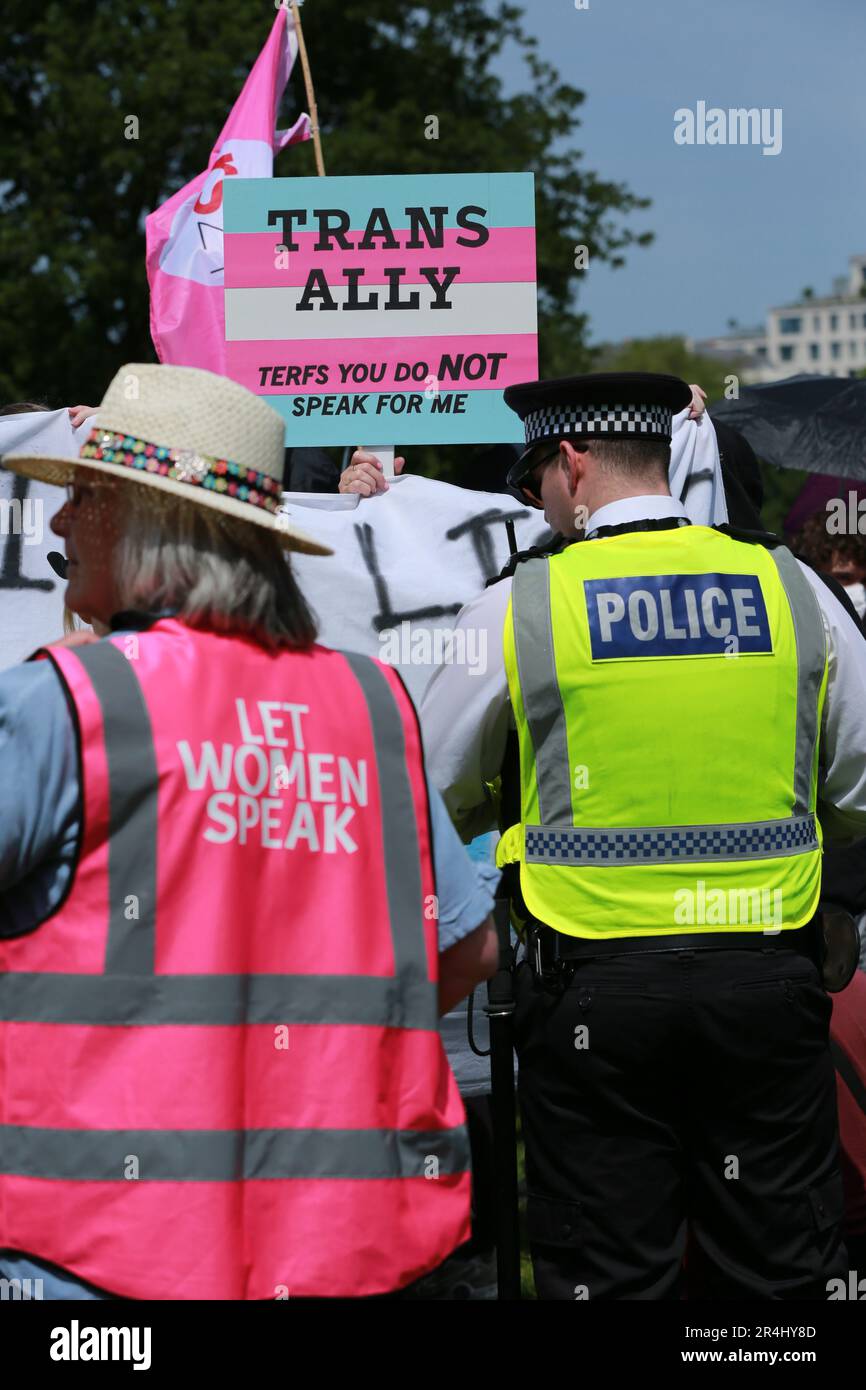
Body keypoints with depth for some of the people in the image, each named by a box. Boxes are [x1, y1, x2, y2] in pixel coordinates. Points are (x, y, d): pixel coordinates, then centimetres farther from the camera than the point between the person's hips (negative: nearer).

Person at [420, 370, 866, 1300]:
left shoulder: (516, 609, -4)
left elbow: (430, 796, 7)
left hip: (598, 985, -2)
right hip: (768, 973, 3)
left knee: (606, 1268, 8)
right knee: (782, 1266, 12)